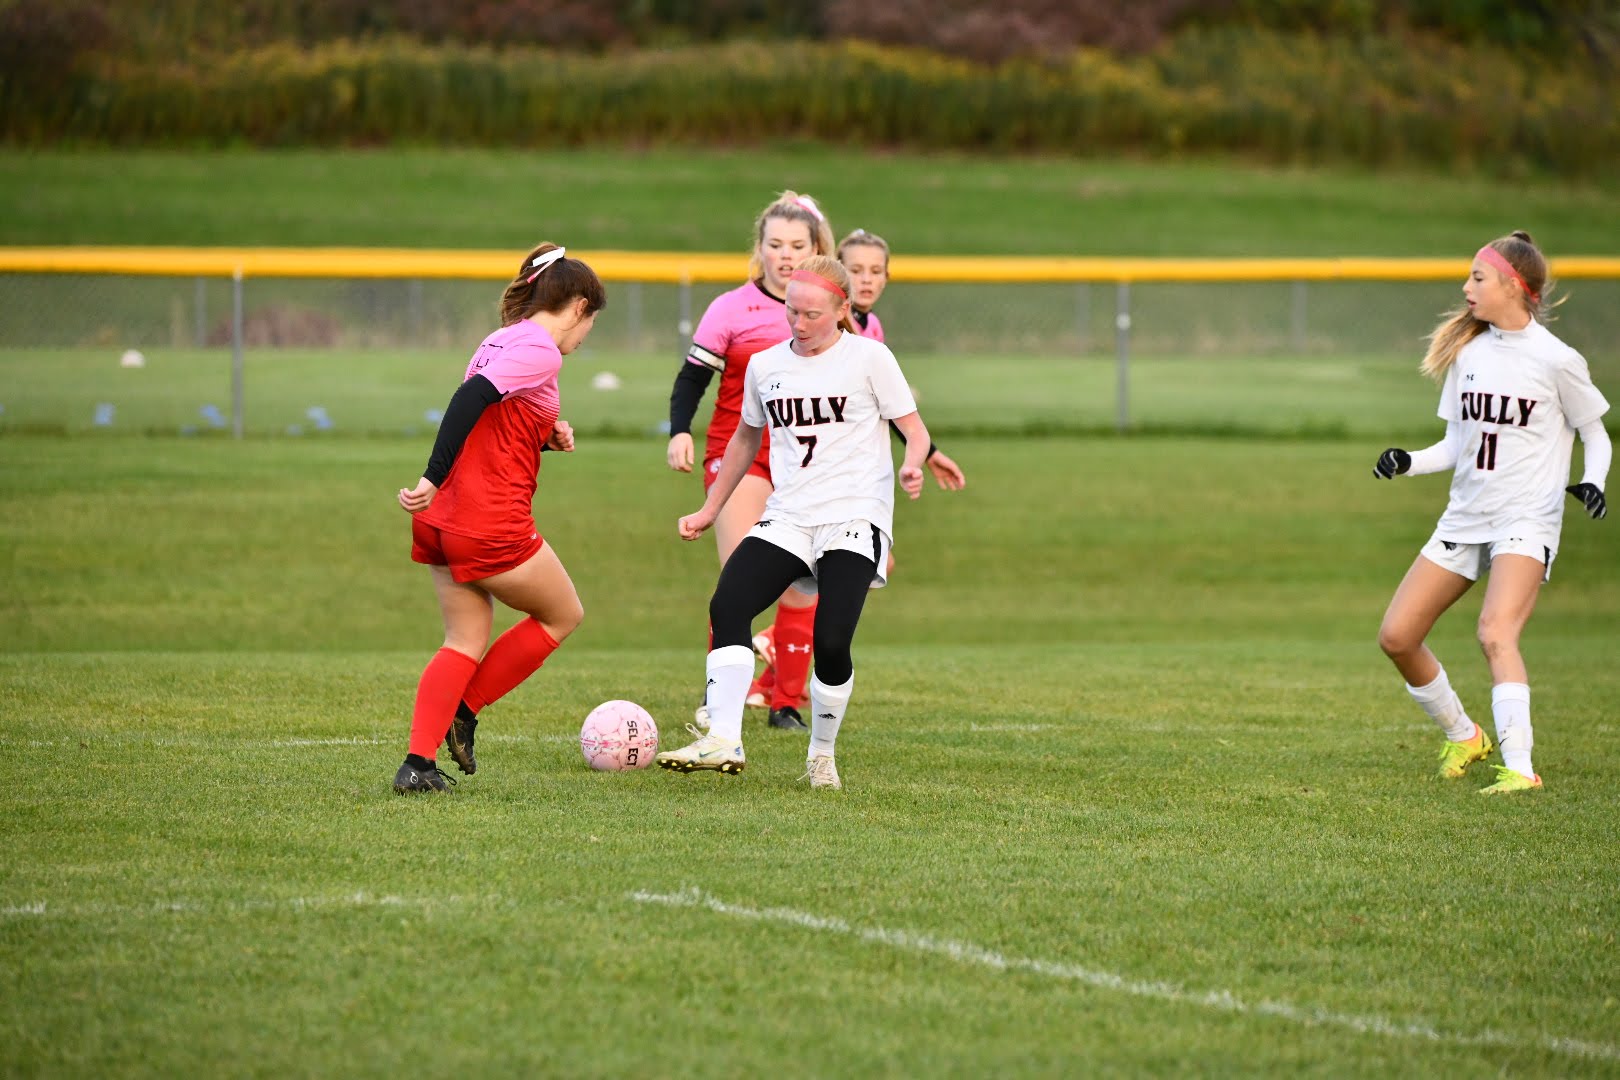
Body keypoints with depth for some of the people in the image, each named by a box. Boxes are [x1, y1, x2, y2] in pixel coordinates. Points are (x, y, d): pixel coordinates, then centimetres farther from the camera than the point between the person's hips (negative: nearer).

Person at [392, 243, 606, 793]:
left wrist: (544, 434, 10)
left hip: (443, 520, 9)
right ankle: (463, 712, 11)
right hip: (492, 525, -9)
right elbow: (471, 398, -25)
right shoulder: (540, 350, -11)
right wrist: (434, 480, -30)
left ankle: (418, 763, 0)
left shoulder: (500, 340, 16)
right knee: (563, 615, 14)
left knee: (466, 641, 13)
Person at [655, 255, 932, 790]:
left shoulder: (868, 357, -1)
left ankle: (822, 755, 5)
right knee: (727, 606, -21)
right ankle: (722, 741, -25)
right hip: (787, 519, 4)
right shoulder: (765, 366, 12)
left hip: (855, 519, -4)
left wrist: (912, 465, -22)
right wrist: (710, 510, 28)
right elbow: (745, 439, 27)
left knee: (831, 641, -19)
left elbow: (914, 429, 1)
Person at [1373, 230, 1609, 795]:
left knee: (1495, 632, -29)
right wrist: (1409, 461, -3)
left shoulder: (1556, 360, -8)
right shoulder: (1467, 351, 8)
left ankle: (1519, 768, -31)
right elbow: (1459, 443, 13)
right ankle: (1462, 737, 24)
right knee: (1396, 636, 3)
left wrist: (1592, 481, -16)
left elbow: (1595, 434, 2)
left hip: (1527, 520, -7)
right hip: (1464, 516, 7)